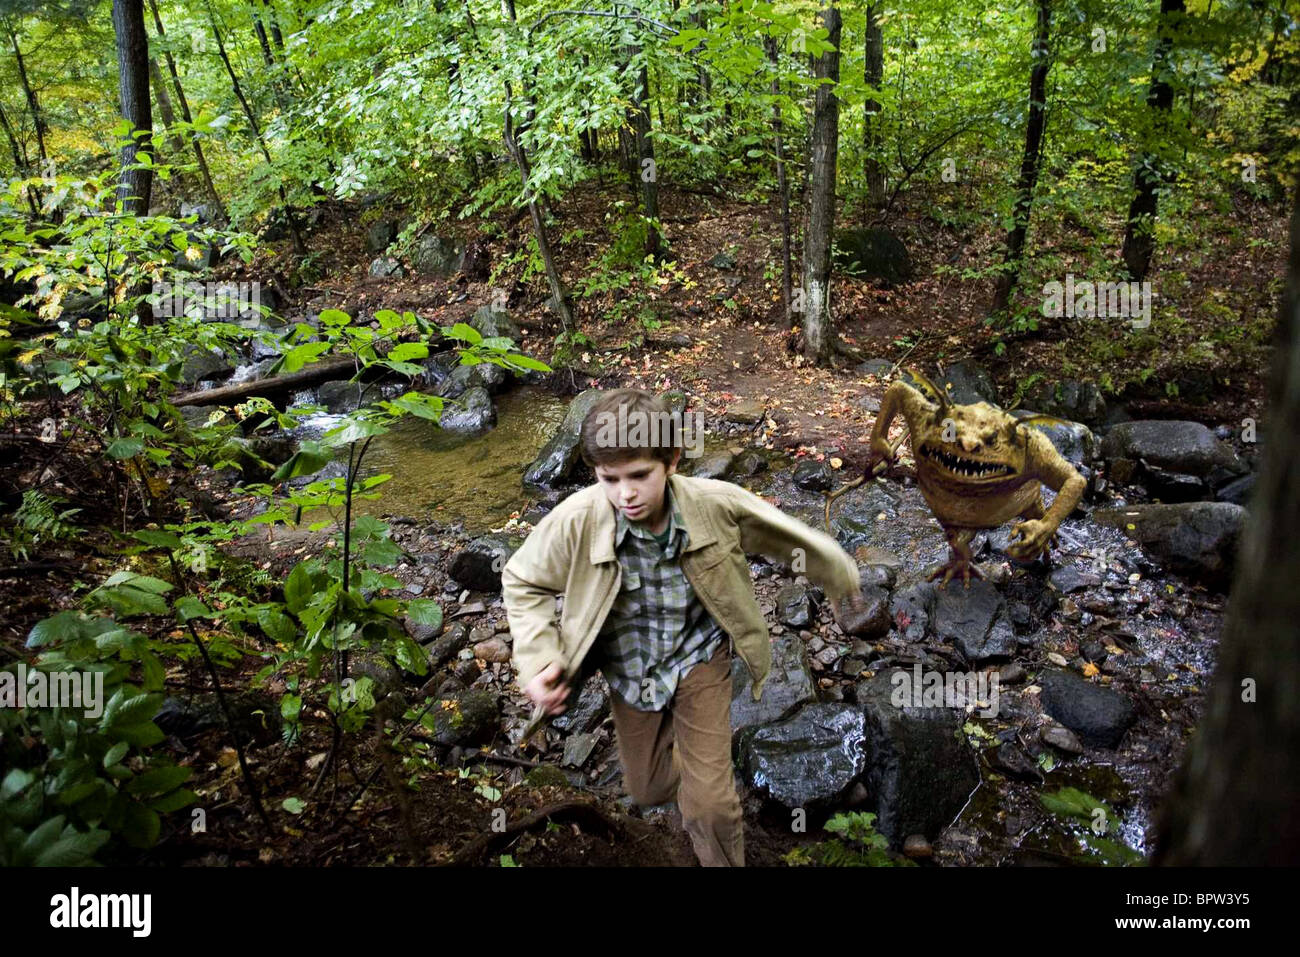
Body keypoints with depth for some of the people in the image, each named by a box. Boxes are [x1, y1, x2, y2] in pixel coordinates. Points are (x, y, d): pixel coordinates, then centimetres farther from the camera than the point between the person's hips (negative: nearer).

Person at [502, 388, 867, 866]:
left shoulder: (717, 504, -27)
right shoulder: (576, 521, -29)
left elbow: (790, 538, -7)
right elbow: (522, 581, -9)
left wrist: (841, 577, 10)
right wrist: (536, 661, -20)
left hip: (698, 657, -1)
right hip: (629, 668, 2)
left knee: (710, 804, -4)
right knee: (648, 790, 21)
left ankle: (724, 860, 30)